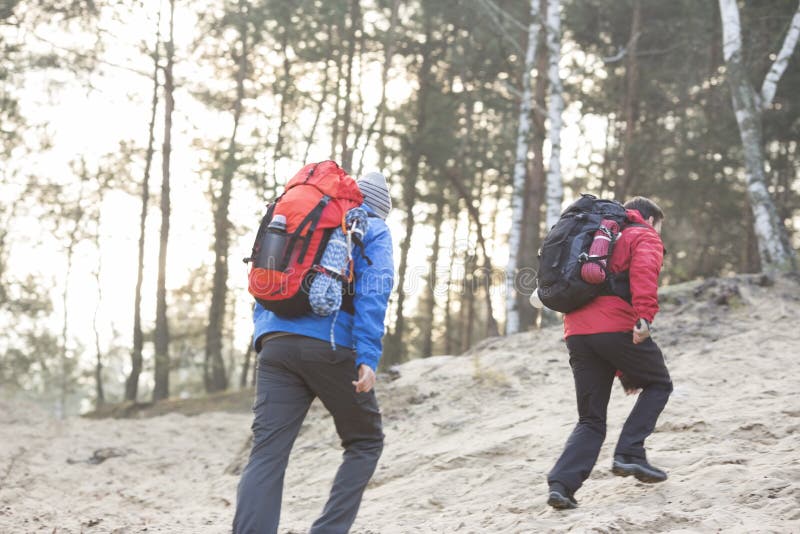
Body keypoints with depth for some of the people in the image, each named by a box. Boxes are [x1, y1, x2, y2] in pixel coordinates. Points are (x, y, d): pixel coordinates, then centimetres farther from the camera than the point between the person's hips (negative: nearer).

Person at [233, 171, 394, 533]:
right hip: (331, 348, -4)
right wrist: (367, 357, -15)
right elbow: (373, 291, -6)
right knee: (365, 442, 15)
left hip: (276, 343, 4)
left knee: (266, 454, -4)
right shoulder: (373, 231, 10)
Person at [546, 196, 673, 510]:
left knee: (591, 421, 10)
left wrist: (623, 370, 36)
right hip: (617, 328, -6)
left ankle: (561, 483, -10)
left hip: (577, 332, 6)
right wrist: (645, 315, -27)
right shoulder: (645, 237, 12)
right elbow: (644, 269, -14)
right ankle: (629, 454, 2)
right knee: (659, 384, 17)